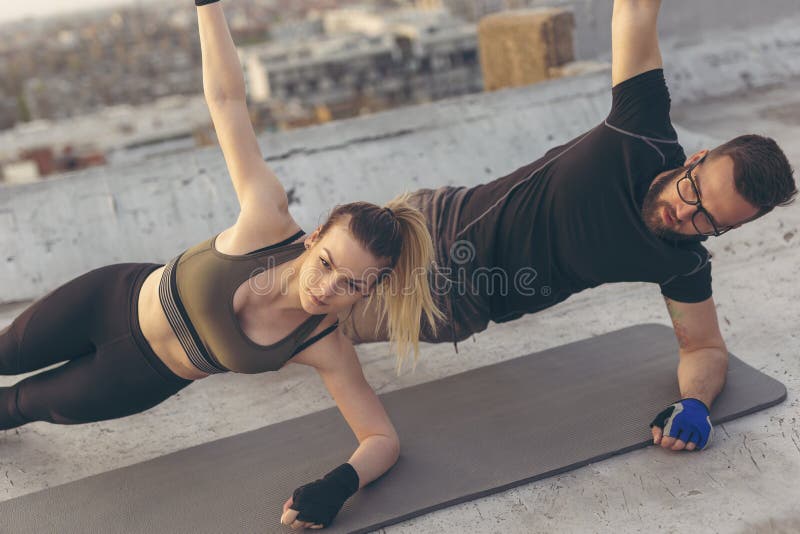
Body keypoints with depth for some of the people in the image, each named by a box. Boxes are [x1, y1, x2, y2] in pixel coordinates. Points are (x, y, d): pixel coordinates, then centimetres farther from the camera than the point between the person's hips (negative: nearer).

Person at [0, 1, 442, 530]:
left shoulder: (327, 349, -29)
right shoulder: (269, 220, -32)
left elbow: (384, 438, -22)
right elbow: (226, 98, -32)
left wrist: (338, 484, -41)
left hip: (148, 378, 1)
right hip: (116, 297, 0)